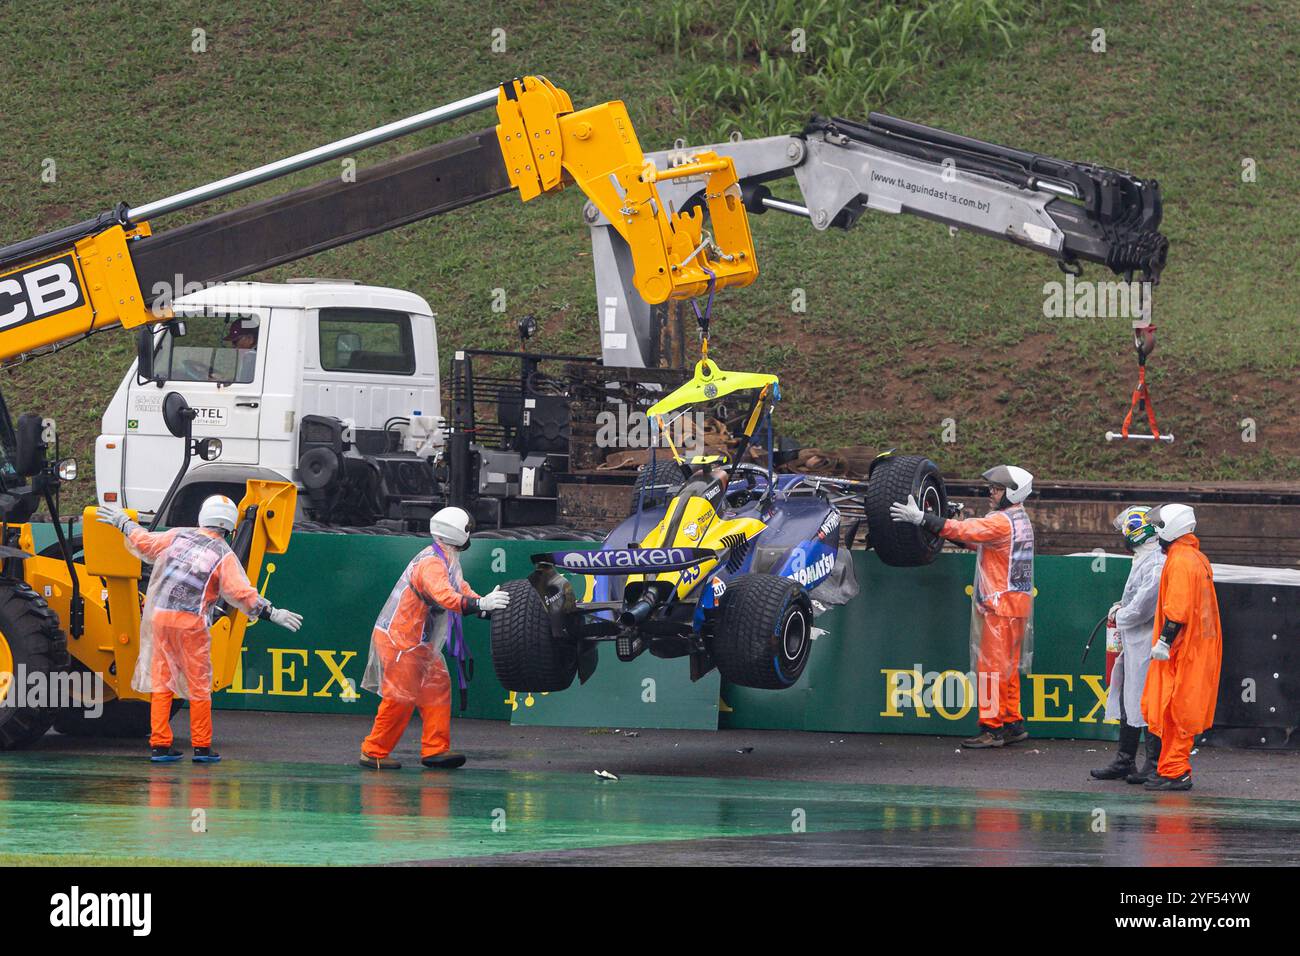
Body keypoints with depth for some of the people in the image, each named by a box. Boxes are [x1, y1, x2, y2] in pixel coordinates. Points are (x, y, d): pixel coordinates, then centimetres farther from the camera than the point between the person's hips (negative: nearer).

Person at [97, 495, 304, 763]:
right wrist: (272, 613, -5)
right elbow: (242, 594, -11)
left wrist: (124, 523, 33)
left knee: (161, 681, 8)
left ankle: (159, 744, 7)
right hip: (190, 622, -4)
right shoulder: (223, 555, -5)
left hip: (159, 616, 4)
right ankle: (202, 747, 8)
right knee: (199, 686, 6)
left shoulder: (178, 536, 6)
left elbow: (143, 543, 15)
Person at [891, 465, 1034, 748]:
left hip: (1001, 605, -10)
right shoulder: (1019, 520, 15)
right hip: (1016, 603, 10)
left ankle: (991, 728, -4)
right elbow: (976, 540, 20)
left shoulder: (1002, 522, -16)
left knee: (992, 666, -6)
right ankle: (1013, 723, 18)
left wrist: (921, 518, -22)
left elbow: (962, 531, -22)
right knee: (1007, 668, 15)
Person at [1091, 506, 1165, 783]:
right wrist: (1122, 607, 10)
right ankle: (1124, 761, 24)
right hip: (1132, 644, 11)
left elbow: (1143, 607, -23)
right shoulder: (1142, 560, 15)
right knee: (1127, 701, 15)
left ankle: (1154, 765, 1)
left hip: (1147, 645, -11)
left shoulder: (1157, 564, -19)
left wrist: (1120, 616, -6)